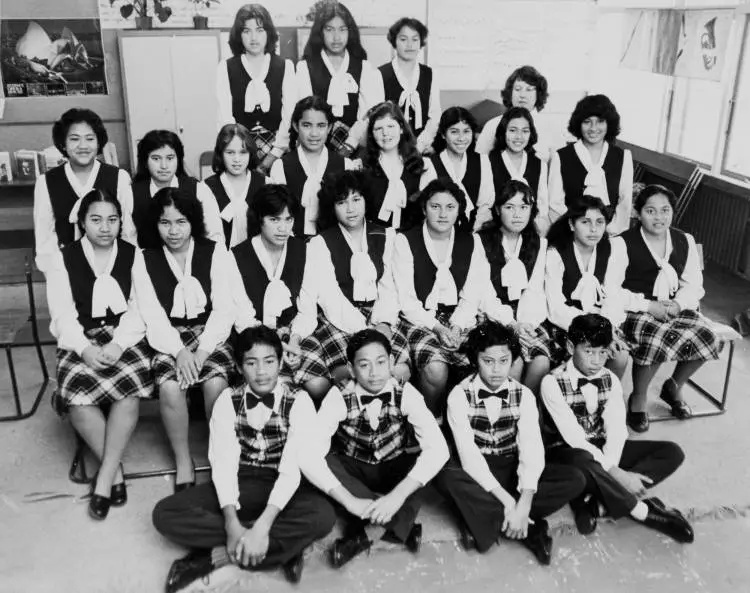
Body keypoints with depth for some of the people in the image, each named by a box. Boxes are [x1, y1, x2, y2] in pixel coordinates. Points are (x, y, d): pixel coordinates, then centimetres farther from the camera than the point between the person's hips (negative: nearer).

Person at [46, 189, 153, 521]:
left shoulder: (134, 256, 7)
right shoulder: (62, 259, 6)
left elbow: (139, 308, -1)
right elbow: (63, 314, -1)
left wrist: (117, 344, -18)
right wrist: (86, 348, -19)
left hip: (126, 338, 0)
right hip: (80, 342, 0)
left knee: (128, 390, -30)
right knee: (76, 396, -28)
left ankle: (105, 476, -17)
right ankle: (115, 469, -10)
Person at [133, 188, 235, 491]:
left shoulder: (215, 251, 1)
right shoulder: (145, 260, 3)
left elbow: (224, 307, -4)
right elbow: (153, 316, -4)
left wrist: (202, 350, -17)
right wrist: (179, 351, -20)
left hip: (210, 334, 0)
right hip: (168, 339, 1)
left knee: (216, 383, -30)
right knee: (170, 386, -29)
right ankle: (183, 460, -7)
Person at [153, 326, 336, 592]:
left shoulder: (299, 401, -11)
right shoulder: (228, 400, -4)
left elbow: (293, 466, -21)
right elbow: (223, 462, -13)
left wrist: (263, 525, -33)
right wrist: (231, 522, -29)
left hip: (282, 488, -2)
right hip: (239, 485, 3)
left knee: (323, 516, -34)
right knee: (165, 514, -21)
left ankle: (218, 555, -24)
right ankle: (283, 547, -25)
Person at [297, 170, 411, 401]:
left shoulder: (385, 236, 14)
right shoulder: (320, 244, 3)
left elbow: (387, 287, 9)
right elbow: (330, 297, -7)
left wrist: (383, 323, -10)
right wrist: (363, 328, -18)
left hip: (378, 319, 3)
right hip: (339, 319, -2)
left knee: (401, 372, -25)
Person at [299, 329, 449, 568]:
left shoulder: (405, 394, -21)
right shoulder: (339, 398, -22)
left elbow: (438, 448, -32)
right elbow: (308, 455, -32)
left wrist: (397, 495, -44)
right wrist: (350, 501, -42)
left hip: (394, 470, 0)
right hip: (353, 471, 0)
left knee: (426, 462, -32)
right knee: (323, 463, -33)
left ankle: (368, 533, -27)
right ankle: (397, 525, -26)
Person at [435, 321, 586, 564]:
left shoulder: (524, 395, -7)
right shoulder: (460, 396, -14)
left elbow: (532, 449, -18)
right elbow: (468, 453, -23)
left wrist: (524, 503, -32)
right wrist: (506, 501, -31)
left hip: (512, 469, 3)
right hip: (476, 472, -3)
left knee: (575, 479, -20)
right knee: (444, 475, -37)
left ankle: (483, 516, -22)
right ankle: (529, 527, -26)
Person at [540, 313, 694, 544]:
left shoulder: (610, 379, 0)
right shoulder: (552, 383, -17)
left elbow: (616, 427, -11)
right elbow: (573, 435, -24)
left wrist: (610, 465, -30)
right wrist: (614, 472, -30)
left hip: (604, 449, 6)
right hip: (569, 452, -6)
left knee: (672, 453, -11)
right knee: (584, 465, -43)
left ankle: (590, 495, -23)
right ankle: (643, 513, -18)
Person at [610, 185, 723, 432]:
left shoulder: (685, 241, 9)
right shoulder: (622, 243, -8)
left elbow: (693, 284, 11)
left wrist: (678, 304, -11)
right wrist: (649, 306, -20)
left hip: (675, 308, 6)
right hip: (636, 310, -5)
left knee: (707, 337, -18)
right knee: (659, 338, -34)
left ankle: (674, 386, 13)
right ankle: (638, 399, -7)